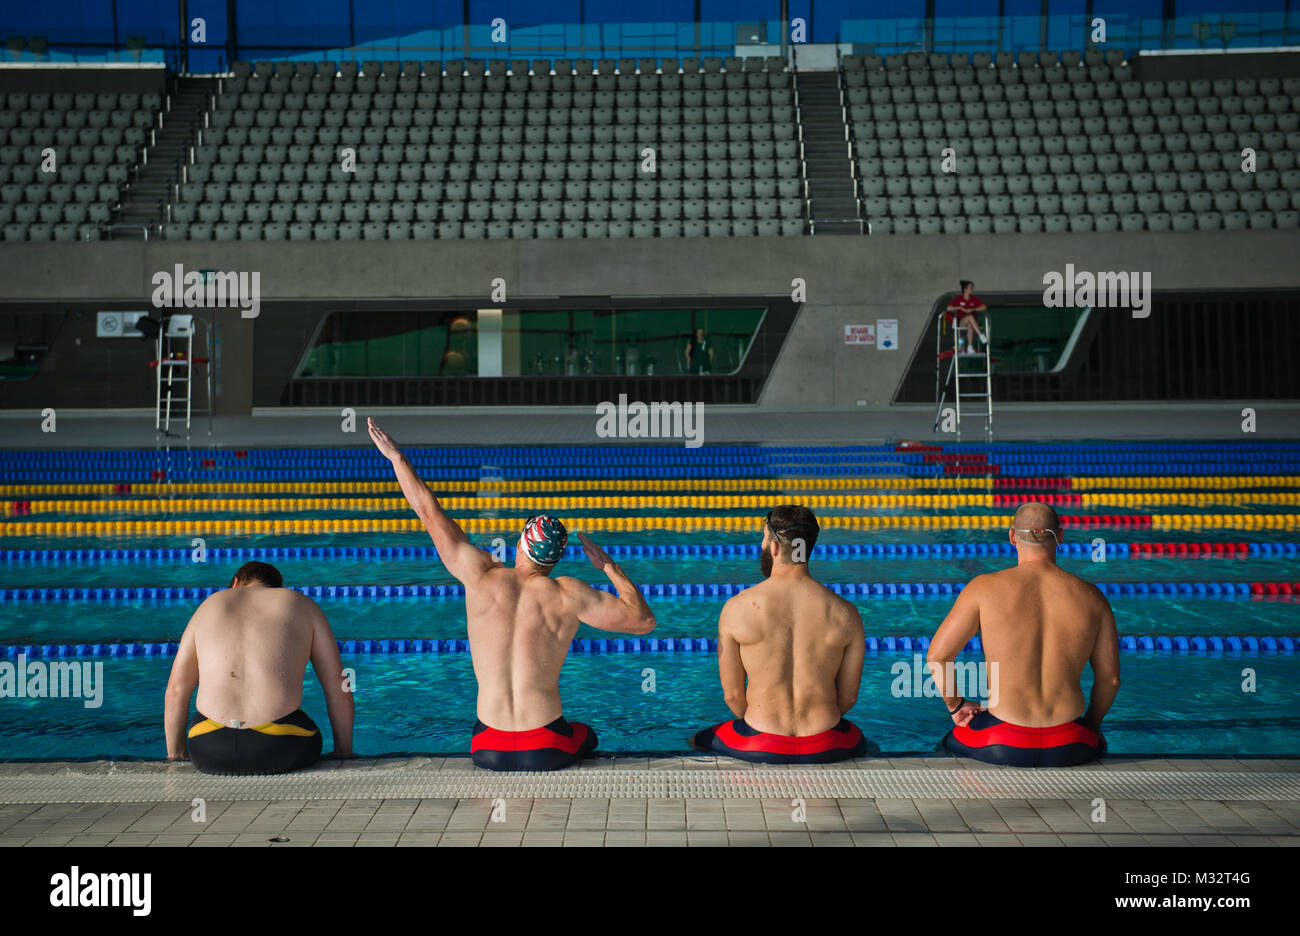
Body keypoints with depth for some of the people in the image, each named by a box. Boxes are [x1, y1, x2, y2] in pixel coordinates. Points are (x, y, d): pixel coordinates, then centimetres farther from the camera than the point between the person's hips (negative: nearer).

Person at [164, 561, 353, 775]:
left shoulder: (210, 605, 21)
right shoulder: (303, 605, 16)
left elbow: (176, 690, 17)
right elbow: (338, 686, 11)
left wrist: (175, 757, 25)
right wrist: (343, 754, 19)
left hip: (210, 752, 2)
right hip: (282, 747, -2)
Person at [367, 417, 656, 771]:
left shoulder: (482, 576, -5)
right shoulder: (568, 595, -9)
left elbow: (430, 512, 5)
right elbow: (644, 620, -1)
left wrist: (396, 456, 16)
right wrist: (608, 565, 7)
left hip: (490, 750, 1)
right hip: (547, 751, -1)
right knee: (588, 736, 34)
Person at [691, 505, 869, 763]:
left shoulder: (736, 609, -11)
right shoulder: (846, 614, -7)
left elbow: (732, 695, -3)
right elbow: (848, 697, 3)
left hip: (760, 750, -2)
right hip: (826, 748, 2)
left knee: (697, 743, 30)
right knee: (866, 744, 38)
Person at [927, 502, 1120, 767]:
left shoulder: (986, 588, -7)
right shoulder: (1091, 597, -1)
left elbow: (937, 657, -5)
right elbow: (1110, 677, 7)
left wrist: (955, 706, 13)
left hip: (1004, 746, -3)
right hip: (1069, 748, 3)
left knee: (951, 742, 29)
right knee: (1097, 745, 38)